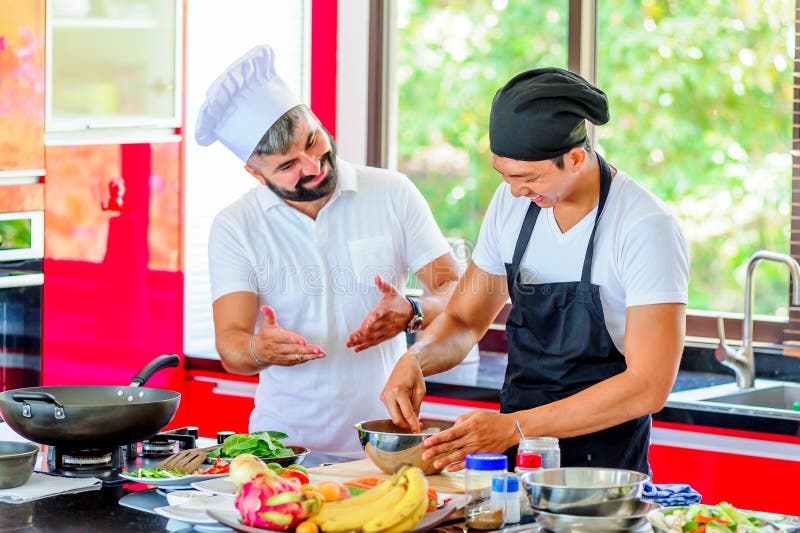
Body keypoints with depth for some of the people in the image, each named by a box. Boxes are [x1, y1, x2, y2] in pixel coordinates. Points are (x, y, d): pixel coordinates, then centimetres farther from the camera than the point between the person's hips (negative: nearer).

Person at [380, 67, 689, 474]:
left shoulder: (647, 228, -15)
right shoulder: (511, 202, 3)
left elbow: (649, 387, -20)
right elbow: (465, 320, 16)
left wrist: (515, 427, -24)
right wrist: (415, 360, -7)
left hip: (603, 466, -5)